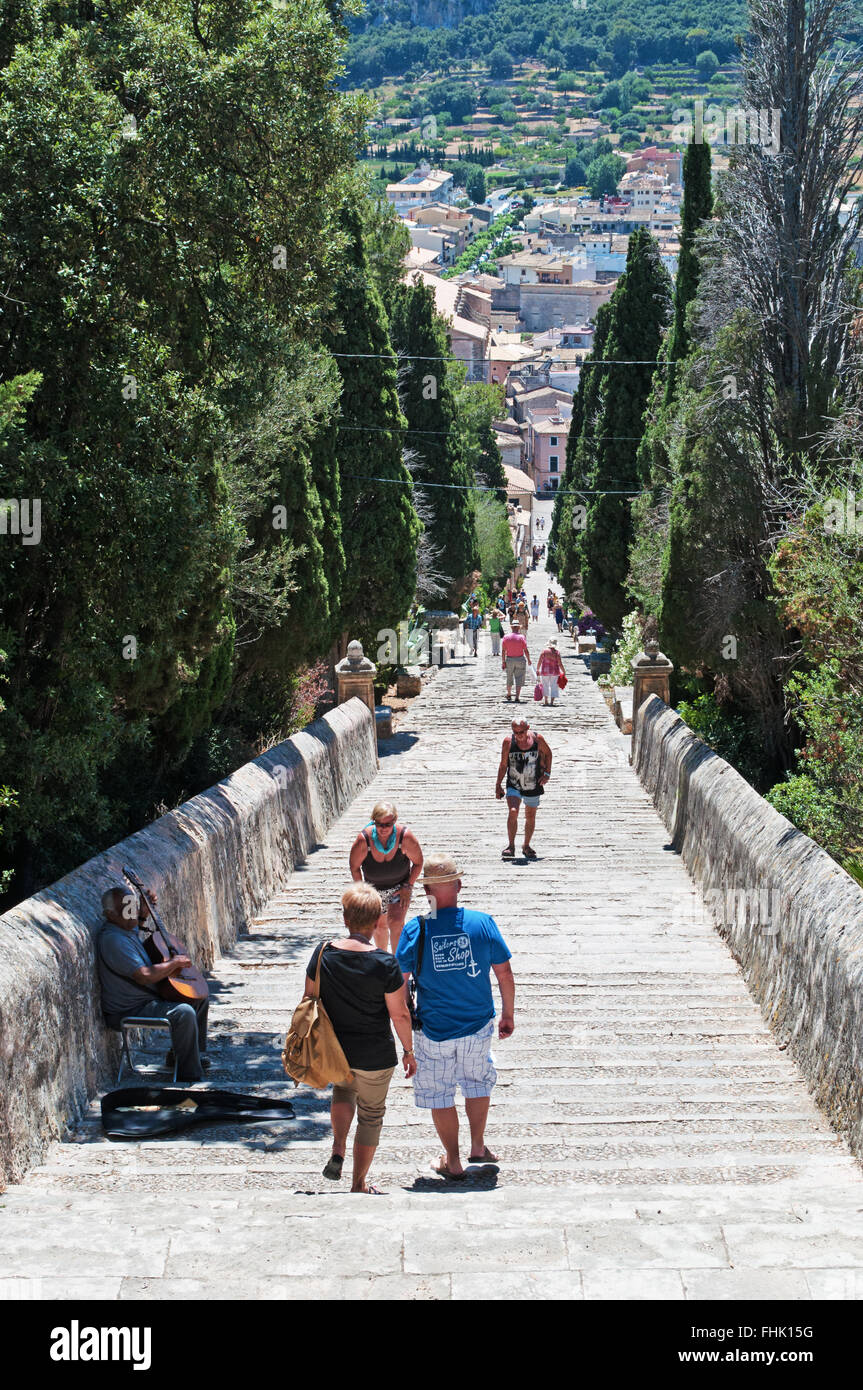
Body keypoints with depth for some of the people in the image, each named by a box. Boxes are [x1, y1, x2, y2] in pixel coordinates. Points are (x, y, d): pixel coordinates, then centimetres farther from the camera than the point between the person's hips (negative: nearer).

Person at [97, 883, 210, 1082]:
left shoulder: (129, 928, 6)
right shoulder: (112, 940, -26)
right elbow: (145, 976, -32)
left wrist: (145, 908, 15)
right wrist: (175, 963, -18)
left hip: (150, 998, 11)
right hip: (129, 1012, -11)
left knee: (200, 999, 18)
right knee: (184, 1012, -31)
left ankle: (196, 1055, 26)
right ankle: (189, 1076, -23)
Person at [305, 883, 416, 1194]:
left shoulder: (323, 954, -10)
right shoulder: (385, 964, -20)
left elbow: (309, 1000, 0)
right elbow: (400, 1015, -14)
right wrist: (409, 1051, 1)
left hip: (332, 1050, 3)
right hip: (374, 1057, -3)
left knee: (343, 1090, 33)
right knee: (371, 1115, 16)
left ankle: (337, 1151, 14)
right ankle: (359, 1185, 23)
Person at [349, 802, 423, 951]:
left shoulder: (405, 836, -29)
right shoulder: (364, 839, -29)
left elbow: (418, 862, -11)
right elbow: (354, 866, -11)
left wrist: (408, 887, -12)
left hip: (400, 887, -2)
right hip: (374, 888, 2)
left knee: (396, 922, -20)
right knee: (379, 925, 18)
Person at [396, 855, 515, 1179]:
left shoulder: (415, 931, -15)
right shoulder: (483, 923, -12)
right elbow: (505, 974, -4)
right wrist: (508, 1014, 11)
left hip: (434, 1030, -2)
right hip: (478, 1025, 2)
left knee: (439, 1095, 16)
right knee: (477, 1081, 27)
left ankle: (453, 1161, 26)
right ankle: (478, 1146, 37)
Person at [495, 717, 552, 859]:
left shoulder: (537, 739, -9)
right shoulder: (508, 741, -10)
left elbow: (547, 753, 10)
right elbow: (503, 764, 1)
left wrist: (547, 773, 1)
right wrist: (498, 785, 2)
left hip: (533, 785, 2)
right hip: (514, 785, -2)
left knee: (530, 816, 12)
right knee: (512, 812, -21)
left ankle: (527, 846, 30)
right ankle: (511, 846, -14)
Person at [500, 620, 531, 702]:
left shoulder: (506, 637, -3)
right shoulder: (522, 637, -9)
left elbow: (503, 651, -4)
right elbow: (526, 650, -9)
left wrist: (503, 662, 0)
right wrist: (529, 659, 5)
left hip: (509, 660, 2)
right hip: (520, 660, -2)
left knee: (509, 678, 19)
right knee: (519, 679, 1)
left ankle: (508, 694, 34)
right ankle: (517, 697, -5)